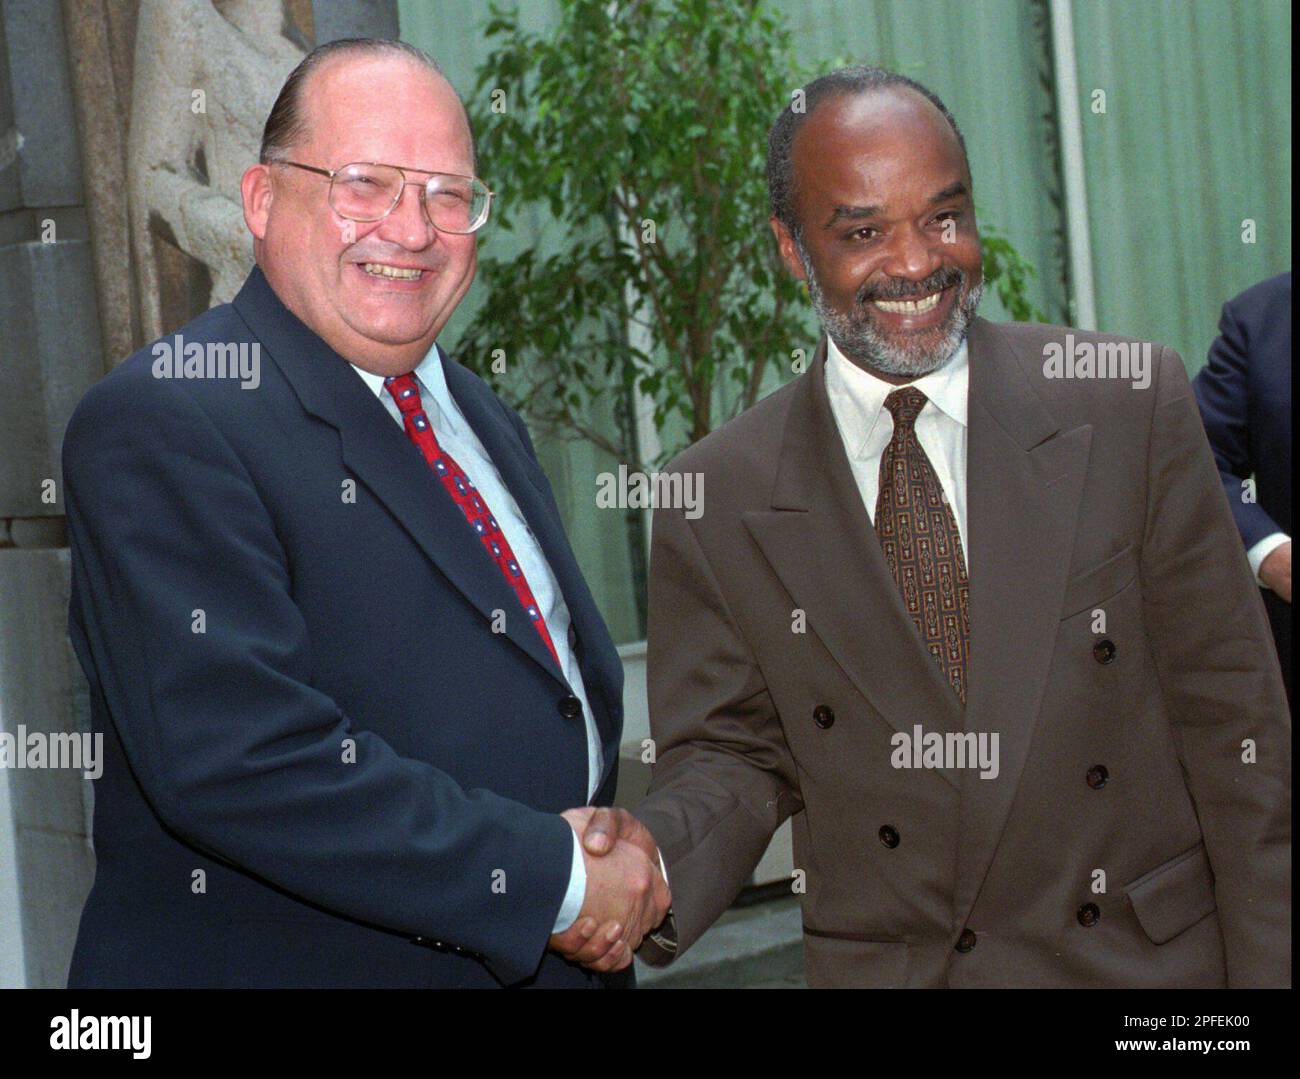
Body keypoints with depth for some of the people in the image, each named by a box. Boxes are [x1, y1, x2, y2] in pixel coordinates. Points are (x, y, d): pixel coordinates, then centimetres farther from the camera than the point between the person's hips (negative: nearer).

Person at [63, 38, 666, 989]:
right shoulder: (161, 425, -16)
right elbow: (233, 758, -27)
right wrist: (551, 877, -22)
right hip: (306, 962, -7)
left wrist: (626, 867, -5)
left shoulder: (486, 423, 10)